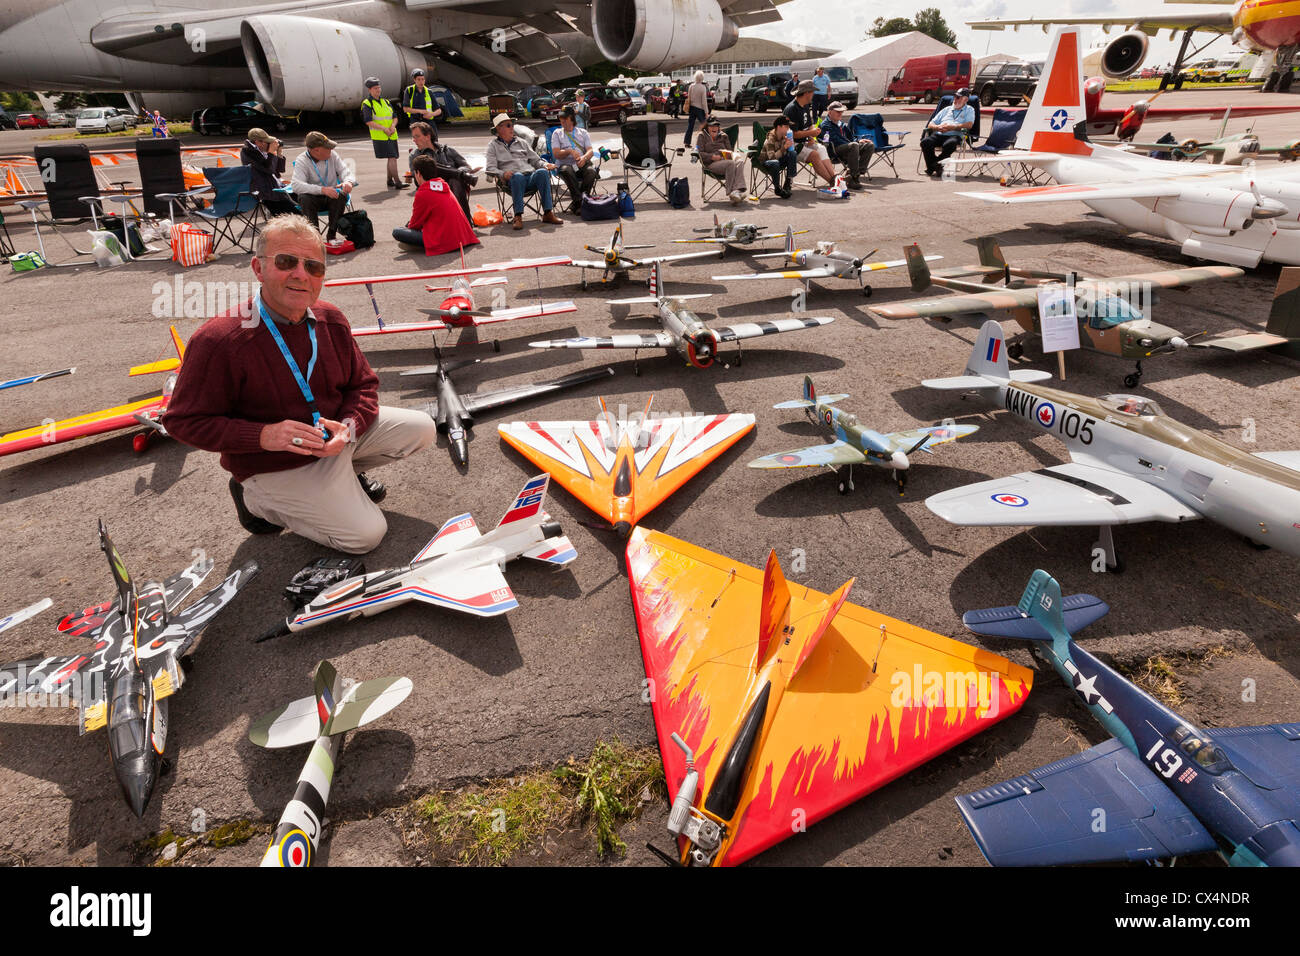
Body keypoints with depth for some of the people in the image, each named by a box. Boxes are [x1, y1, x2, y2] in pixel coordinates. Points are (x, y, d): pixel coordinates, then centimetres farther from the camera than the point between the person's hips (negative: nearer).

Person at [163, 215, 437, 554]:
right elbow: (184, 421, -18)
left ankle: (344, 474, 22)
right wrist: (263, 435, -31)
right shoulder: (218, 341, -25)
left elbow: (363, 384, 5)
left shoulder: (330, 320, -6)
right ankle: (258, 500, 7)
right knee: (366, 533, -14)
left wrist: (349, 426, -16)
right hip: (274, 467, -6)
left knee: (422, 428, 3)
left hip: (335, 436, 7)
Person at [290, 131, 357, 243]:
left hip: (331, 197, 2)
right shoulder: (301, 161, -12)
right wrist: (323, 189, -40)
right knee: (304, 198, -34)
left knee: (342, 195, -30)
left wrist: (348, 182, -33)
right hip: (314, 199, -2)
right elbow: (296, 185, -26)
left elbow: (346, 172, -5)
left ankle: (331, 234, -22)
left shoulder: (332, 155, 0)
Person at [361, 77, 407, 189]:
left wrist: (393, 126, -7)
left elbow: (395, 117, 15)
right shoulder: (367, 104, -1)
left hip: (392, 136, 6)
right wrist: (384, 129, -18)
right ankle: (397, 182, -19)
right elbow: (368, 121, -11)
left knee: (392, 158, 10)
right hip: (379, 136, -6)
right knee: (392, 158, -16)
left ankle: (390, 181, 23)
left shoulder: (386, 102, 18)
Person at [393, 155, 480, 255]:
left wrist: (408, 227, 23)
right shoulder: (444, 186, 12)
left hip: (444, 244, -9)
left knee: (397, 232, -12)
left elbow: (415, 224, -1)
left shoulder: (422, 194, -12)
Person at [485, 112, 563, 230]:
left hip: (531, 177, 3)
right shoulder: (493, 145, 18)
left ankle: (548, 213, -36)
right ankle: (518, 216, -43)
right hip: (513, 181, -3)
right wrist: (503, 173, -16)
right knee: (518, 176, -39)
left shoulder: (520, 142, 30)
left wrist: (545, 164, 5)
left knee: (542, 172, -29)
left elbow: (535, 159, 28)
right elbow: (490, 169, 6)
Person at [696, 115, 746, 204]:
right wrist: (712, 156, -12)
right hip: (711, 164, -4)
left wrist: (729, 153, -1)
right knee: (730, 163, -35)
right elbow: (699, 153, 2)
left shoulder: (723, 136, 27)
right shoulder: (702, 136, 14)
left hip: (725, 160, 4)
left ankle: (738, 190, -51)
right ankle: (730, 192, -39)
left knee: (740, 162, -31)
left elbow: (730, 149, 25)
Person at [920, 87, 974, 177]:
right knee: (925, 142, -29)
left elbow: (969, 125, -1)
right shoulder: (946, 109, 31)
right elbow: (930, 125, 24)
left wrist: (951, 127, -10)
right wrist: (938, 127, -1)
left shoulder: (969, 110, 20)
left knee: (948, 144, -41)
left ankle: (932, 166, -23)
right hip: (938, 135, 4)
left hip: (955, 135, -4)